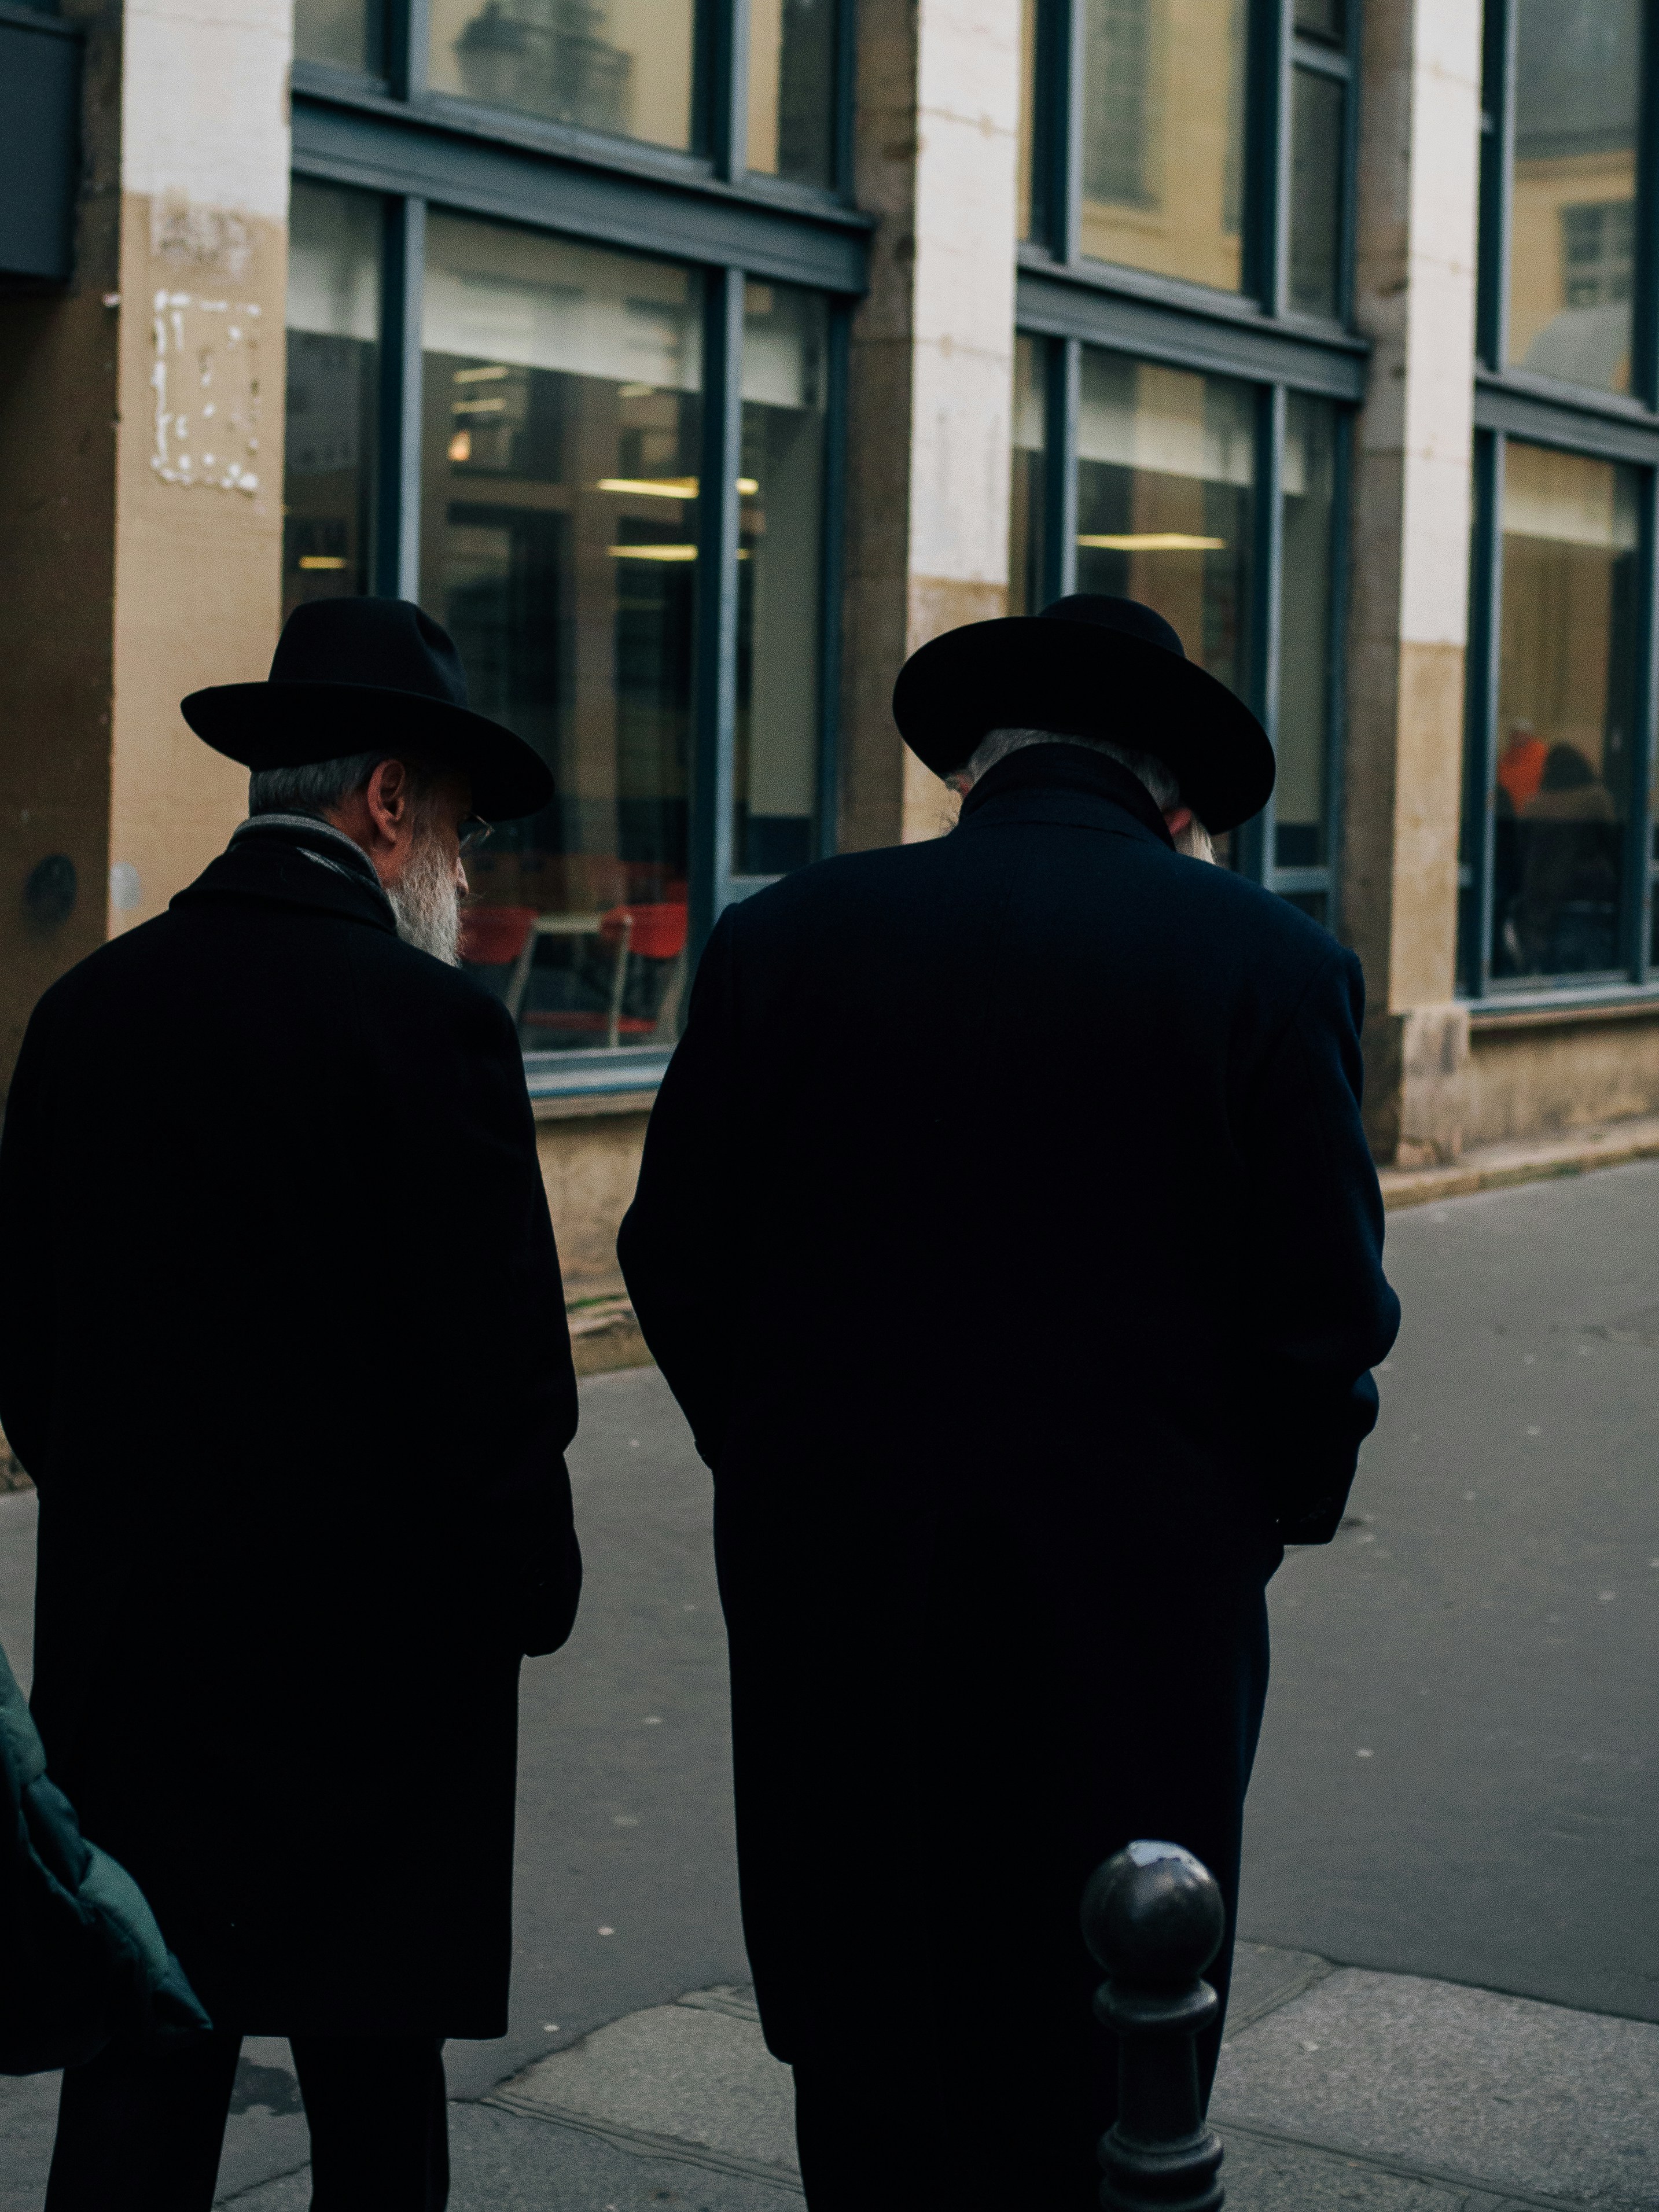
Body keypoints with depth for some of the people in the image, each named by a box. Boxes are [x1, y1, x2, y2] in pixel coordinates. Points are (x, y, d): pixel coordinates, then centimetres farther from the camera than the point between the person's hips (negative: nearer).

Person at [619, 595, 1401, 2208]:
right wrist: (1273, 1512, 10)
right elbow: (1324, 1326, -8)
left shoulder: (781, 939, -1)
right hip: (1138, 1607, -1)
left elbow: (675, 1269, 1)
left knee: (865, 2075, 14)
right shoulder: (1272, 965, -6)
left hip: (833, 1595, 2)